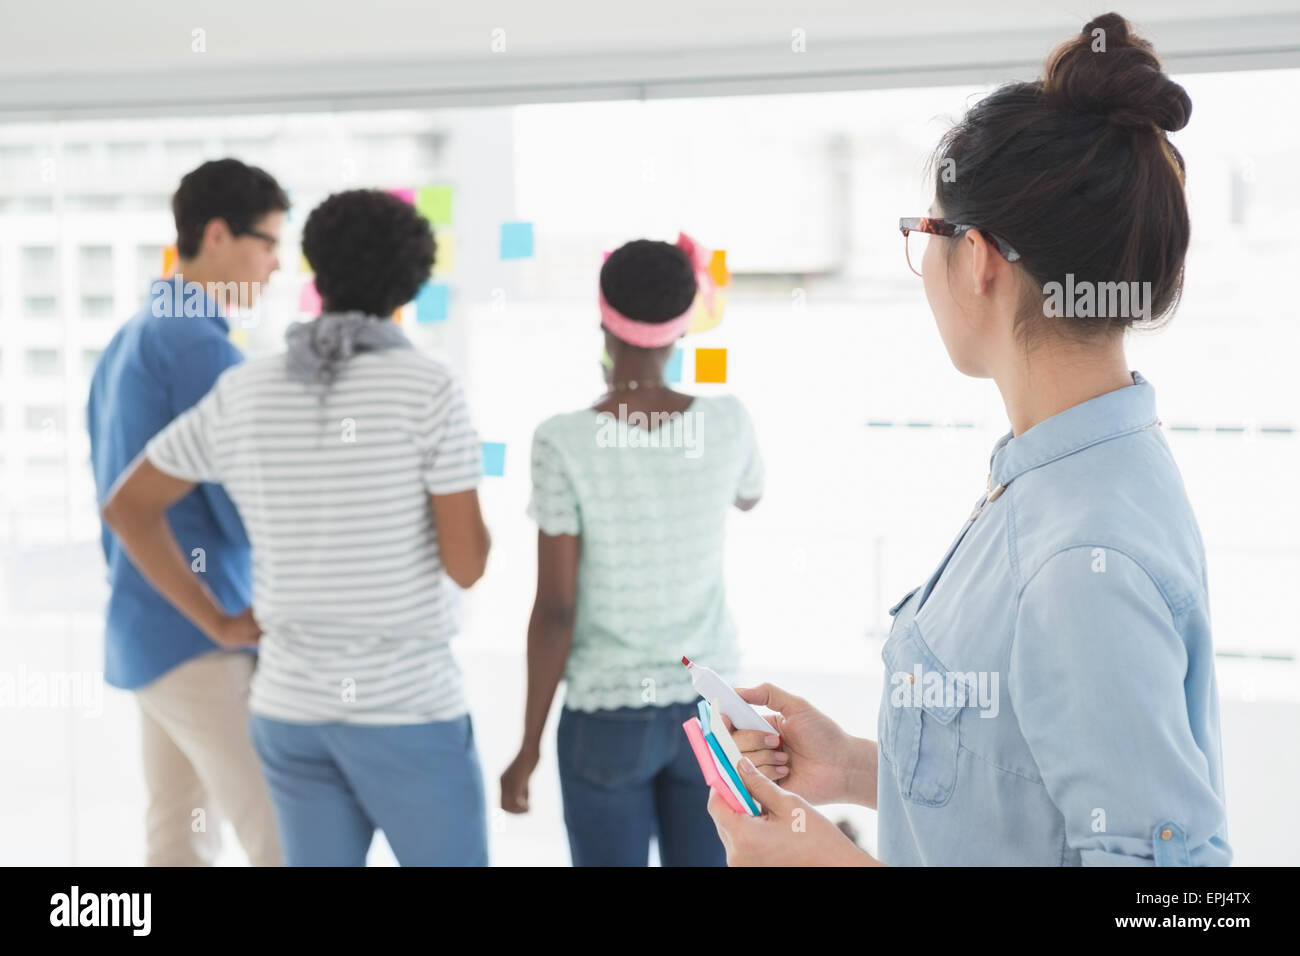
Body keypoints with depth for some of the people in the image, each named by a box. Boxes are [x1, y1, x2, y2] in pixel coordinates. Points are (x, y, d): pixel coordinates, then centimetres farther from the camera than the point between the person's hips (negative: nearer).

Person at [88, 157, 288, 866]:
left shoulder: (126, 342, 15)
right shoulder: (200, 345, -15)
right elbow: (249, 513, -17)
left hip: (144, 627, 10)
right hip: (201, 634, -10)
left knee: (178, 839, 12)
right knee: (288, 845, -10)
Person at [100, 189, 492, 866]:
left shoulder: (242, 393, 0)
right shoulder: (429, 389, -14)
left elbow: (126, 506, 8)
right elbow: (467, 564, -13)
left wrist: (218, 624, 12)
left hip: (293, 705, 5)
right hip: (407, 707, -5)